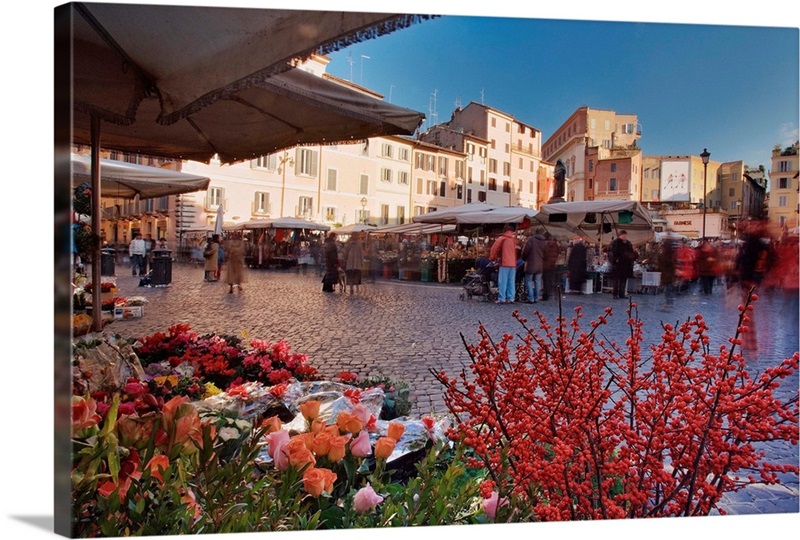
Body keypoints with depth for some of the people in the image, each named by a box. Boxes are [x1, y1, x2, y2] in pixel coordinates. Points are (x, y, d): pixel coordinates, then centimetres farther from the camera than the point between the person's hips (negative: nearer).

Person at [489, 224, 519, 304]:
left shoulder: (502, 238, -3)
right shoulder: (514, 239, 13)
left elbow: (494, 248, -2)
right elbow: (516, 251, 16)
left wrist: (492, 258, 12)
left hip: (505, 263, -5)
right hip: (513, 263, 5)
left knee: (503, 281, -4)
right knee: (511, 282, 8)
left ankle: (501, 299, -6)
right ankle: (510, 298, 7)